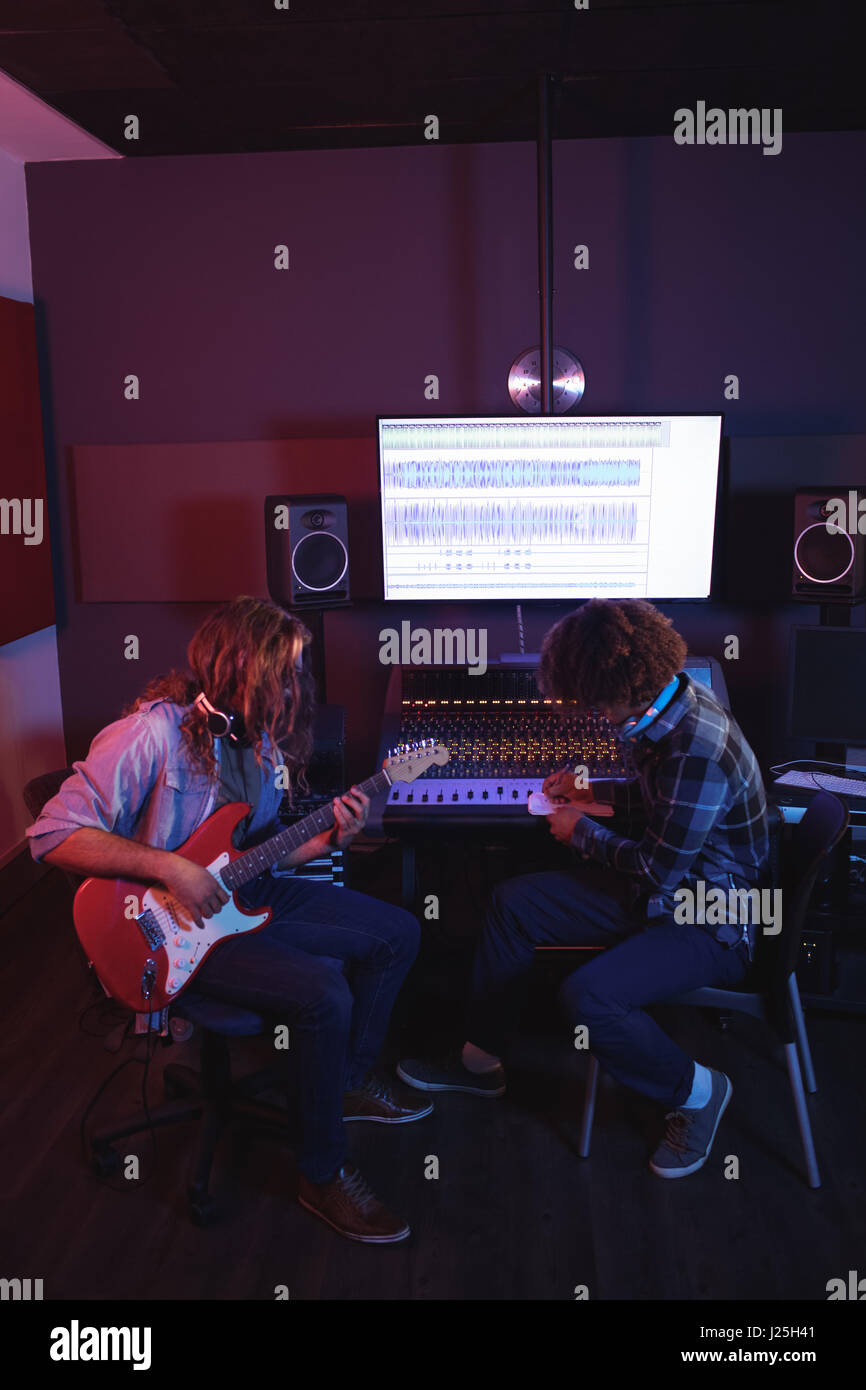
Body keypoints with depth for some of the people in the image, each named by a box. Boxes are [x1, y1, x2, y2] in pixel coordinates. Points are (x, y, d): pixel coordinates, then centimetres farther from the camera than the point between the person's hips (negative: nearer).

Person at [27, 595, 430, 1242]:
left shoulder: (260, 738, 5)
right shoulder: (155, 732, -21)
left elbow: (253, 853, 12)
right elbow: (55, 834, -25)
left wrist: (329, 839, -4)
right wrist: (172, 867, -30)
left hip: (249, 895, 9)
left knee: (399, 932, 7)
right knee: (323, 992, -28)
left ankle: (352, 1081, 26)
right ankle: (323, 1175, -5)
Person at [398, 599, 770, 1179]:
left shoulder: (697, 746, -31)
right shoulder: (671, 703, -2)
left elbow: (660, 868, -24)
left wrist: (585, 832, -8)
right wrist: (596, 791, 10)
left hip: (713, 925, -10)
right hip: (664, 890, 10)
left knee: (588, 999, -30)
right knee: (514, 902, 6)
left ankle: (697, 1091, 0)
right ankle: (482, 1060, 22)